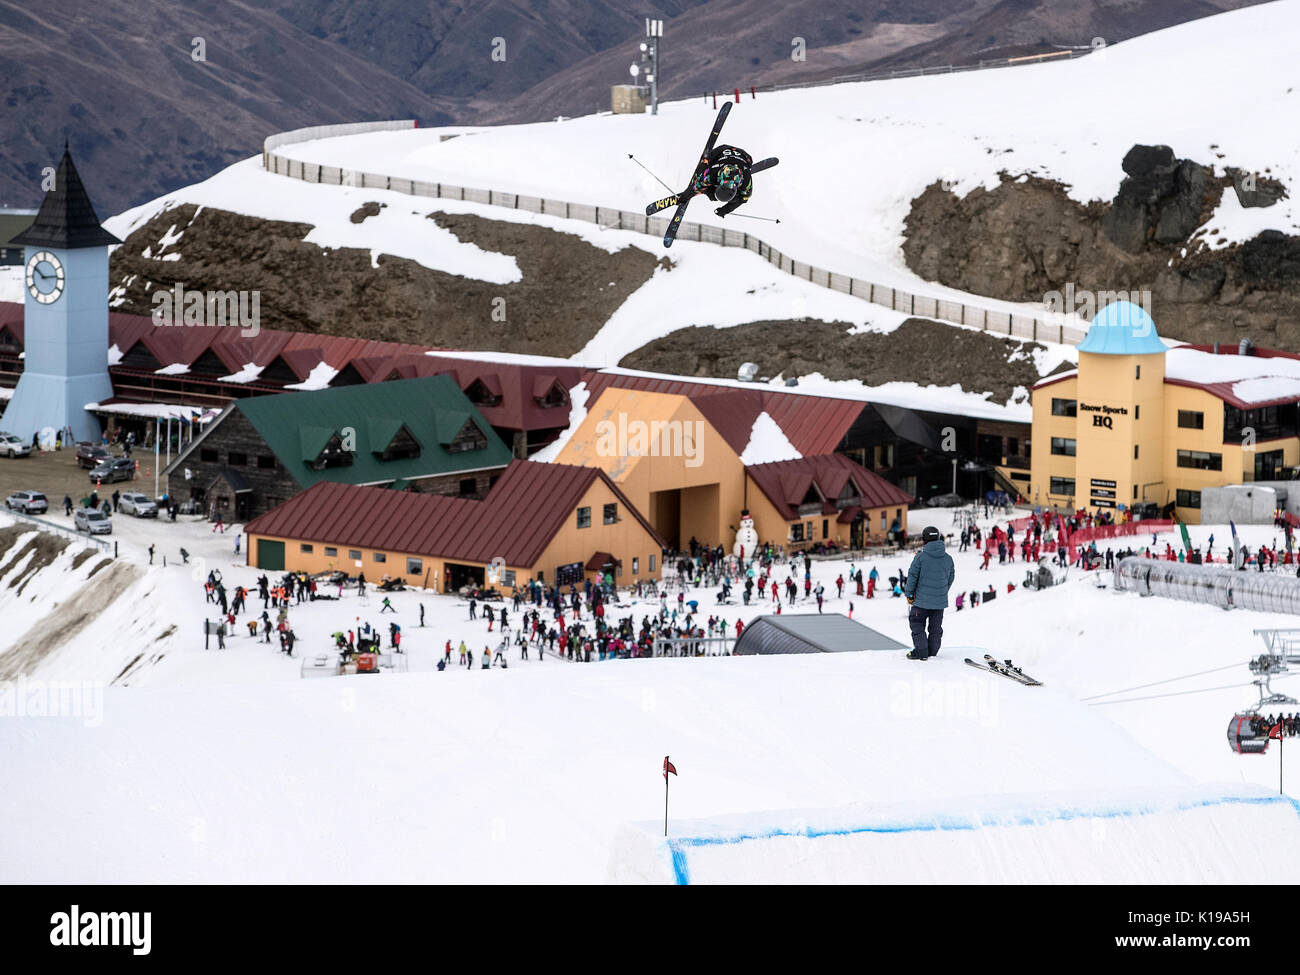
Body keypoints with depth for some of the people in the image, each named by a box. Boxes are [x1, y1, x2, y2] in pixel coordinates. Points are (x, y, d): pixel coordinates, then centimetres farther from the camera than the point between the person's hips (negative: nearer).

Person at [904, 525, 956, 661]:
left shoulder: (921, 557, -13)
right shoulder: (948, 558, 2)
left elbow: (912, 577, -9)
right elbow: (951, 578, 12)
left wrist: (909, 594, 3)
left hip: (922, 599, -5)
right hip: (940, 601, 5)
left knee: (917, 624, 7)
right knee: (936, 627, 15)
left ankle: (921, 651, 2)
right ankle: (933, 652, 20)